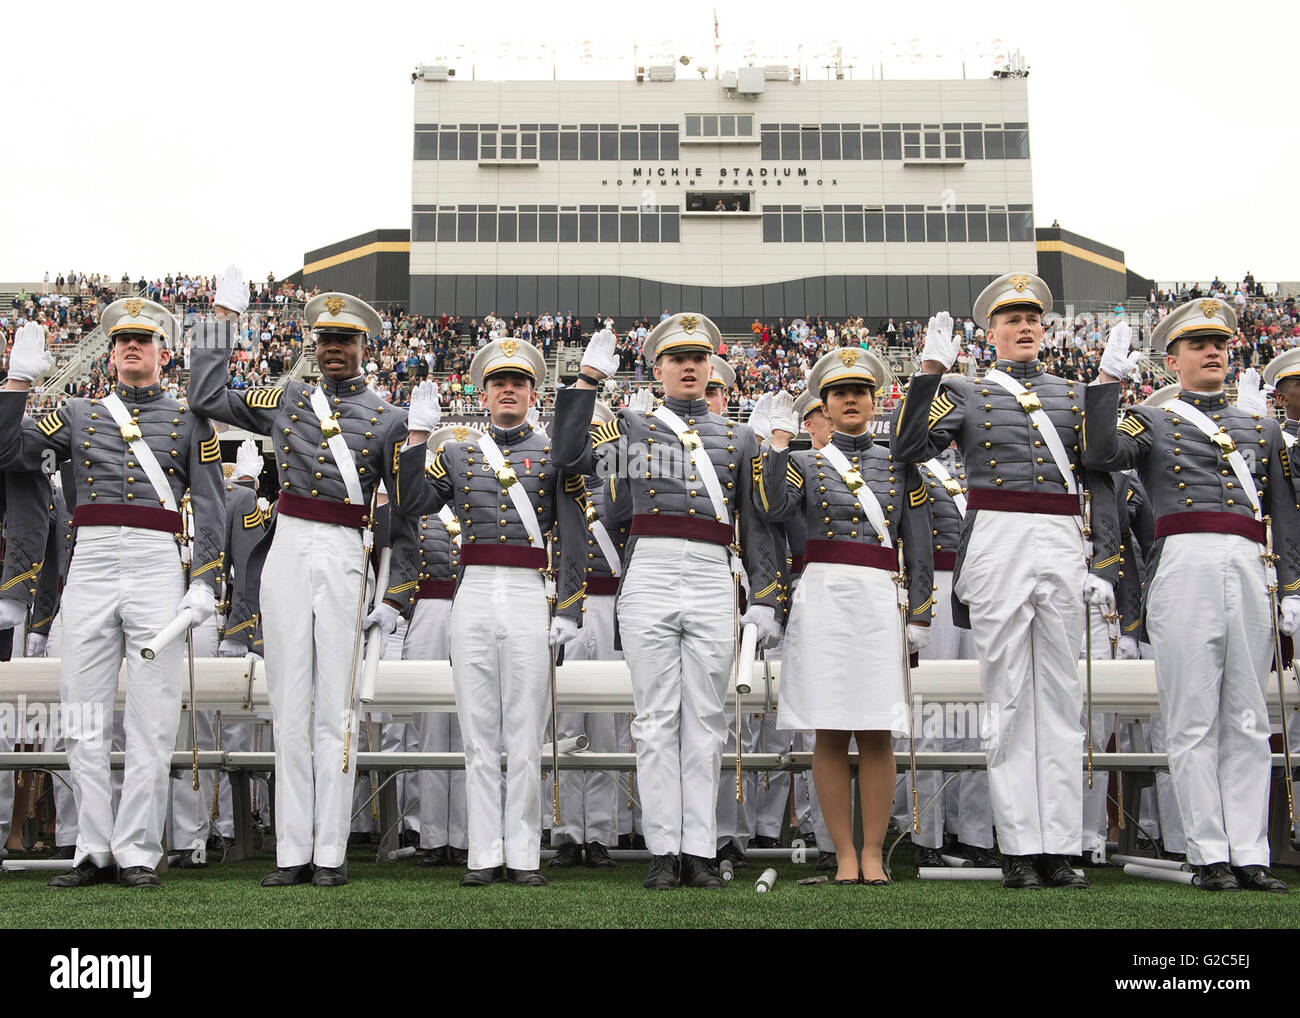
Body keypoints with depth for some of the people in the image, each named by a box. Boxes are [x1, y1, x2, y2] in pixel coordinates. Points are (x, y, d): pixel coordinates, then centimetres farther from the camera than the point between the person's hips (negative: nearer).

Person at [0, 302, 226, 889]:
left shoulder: (189, 421, 11)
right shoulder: (79, 415, 16)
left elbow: (211, 508, 6)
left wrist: (204, 582, -5)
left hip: (158, 566, -2)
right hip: (91, 564, 2)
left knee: (152, 721, -2)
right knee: (84, 719, 2)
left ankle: (137, 852, 5)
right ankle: (94, 850, 10)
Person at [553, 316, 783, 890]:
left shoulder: (738, 438, 17)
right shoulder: (631, 426, 12)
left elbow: (754, 523, 15)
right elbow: (570, 458, -5)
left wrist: (765, 599, 8)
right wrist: (587, 379, -5)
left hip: (713, 585, 2)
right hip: (649, 578, -1)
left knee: (705, 719, 2)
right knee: (657, 719, -1)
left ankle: (699, 852, 6)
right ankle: (663, 852, 3)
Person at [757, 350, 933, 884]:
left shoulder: (900, 464, 14)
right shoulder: (804, 462, 11)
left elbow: (918, 547, 11)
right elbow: (772, 508, -11)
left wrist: (918, 616, 4)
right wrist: (780, 436, -7)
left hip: (878, 602, 1)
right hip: (823, 598, 0)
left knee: (876, 734, -1)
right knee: (830, 733, -1)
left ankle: (873, 853, 7)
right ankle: (845, 854, 6)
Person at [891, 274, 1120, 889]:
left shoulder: (1072, 397, 18)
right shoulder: (966, 395, 10)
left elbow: (1100, 484, 14)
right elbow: (908, 449, -6)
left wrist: (1106, 566, 4)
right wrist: (930, 371, -9)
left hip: (1063, 547, 3)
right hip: (997, 544, -3)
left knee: (1061, 695, 2)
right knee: (1008, 697, -2)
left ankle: (1060, 848, 5)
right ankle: (1019, 849, 1)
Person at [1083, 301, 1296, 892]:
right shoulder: (1153, 423, 13)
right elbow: (1100, 455, -9)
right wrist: (1108, 379, -9)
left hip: (1248, 571, 4)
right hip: (1184, 567, -4)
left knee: (1248, 720, 3)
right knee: (1194, 720, -4)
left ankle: (1250, 854, 6)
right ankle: (1209, 854, 1)